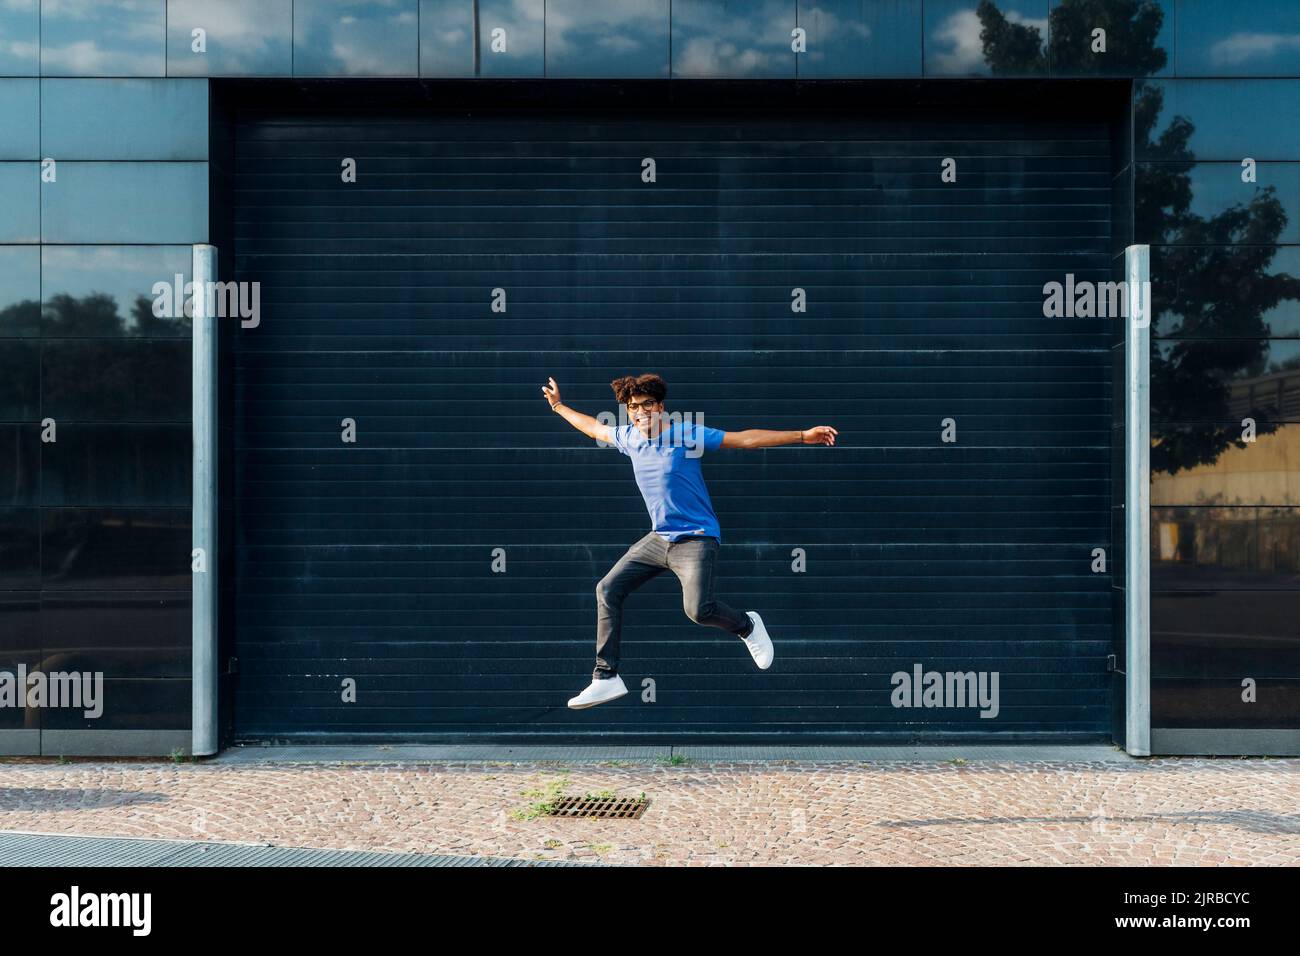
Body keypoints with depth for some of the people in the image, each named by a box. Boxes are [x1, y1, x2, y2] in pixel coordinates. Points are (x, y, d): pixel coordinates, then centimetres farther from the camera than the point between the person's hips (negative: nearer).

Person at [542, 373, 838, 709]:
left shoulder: (686, 434, -12)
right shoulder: (629, 437, 4)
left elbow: (747, 439, -13)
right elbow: (593, 427, 25)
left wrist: (803, 436, -17)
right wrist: (558, 406, 34)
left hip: (696, 539, -7)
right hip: (658, 538, 7)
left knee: (698, 609, -26)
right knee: (607, 590, -1)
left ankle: (747, 625, 9)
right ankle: (606, 679, 6)